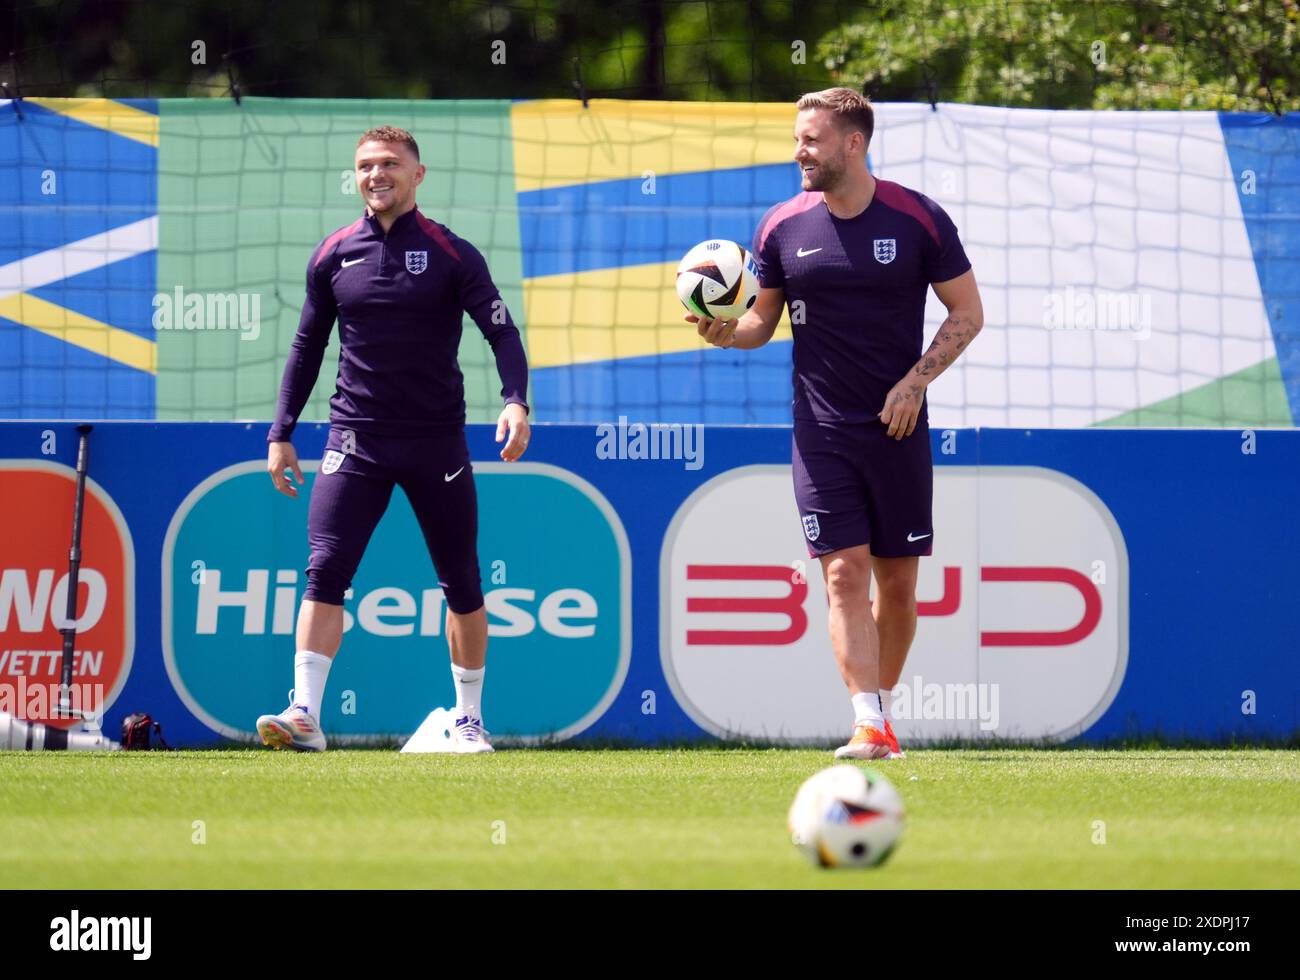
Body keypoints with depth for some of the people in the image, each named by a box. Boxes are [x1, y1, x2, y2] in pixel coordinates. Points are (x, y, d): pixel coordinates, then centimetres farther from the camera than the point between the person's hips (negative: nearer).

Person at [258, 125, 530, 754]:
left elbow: (502, 331, -4)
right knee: (325, 570, -14)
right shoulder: (334, 256, 6)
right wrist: (281, 432, 9)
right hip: (356, 440, 1)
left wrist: (515, 401, -21)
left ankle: (469, 719, 19)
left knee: (461, 583, 6)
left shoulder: (452, 255, -2)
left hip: (437, 441, -1)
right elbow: (307, 346, 13)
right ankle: (305, 714, -19)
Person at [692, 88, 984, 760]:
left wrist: (914, 382, -8)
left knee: (898, 583, 5)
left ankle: (881, 706, 22)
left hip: (898, 427, 0)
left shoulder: (919, 220, -3)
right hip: (821, 429, 0)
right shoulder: (782, 226, 3)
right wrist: (728, 332, -10)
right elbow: (763, 319, 13)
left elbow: (967, 313, 3)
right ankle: (868, 725, -15)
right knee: (844, 574, -11)